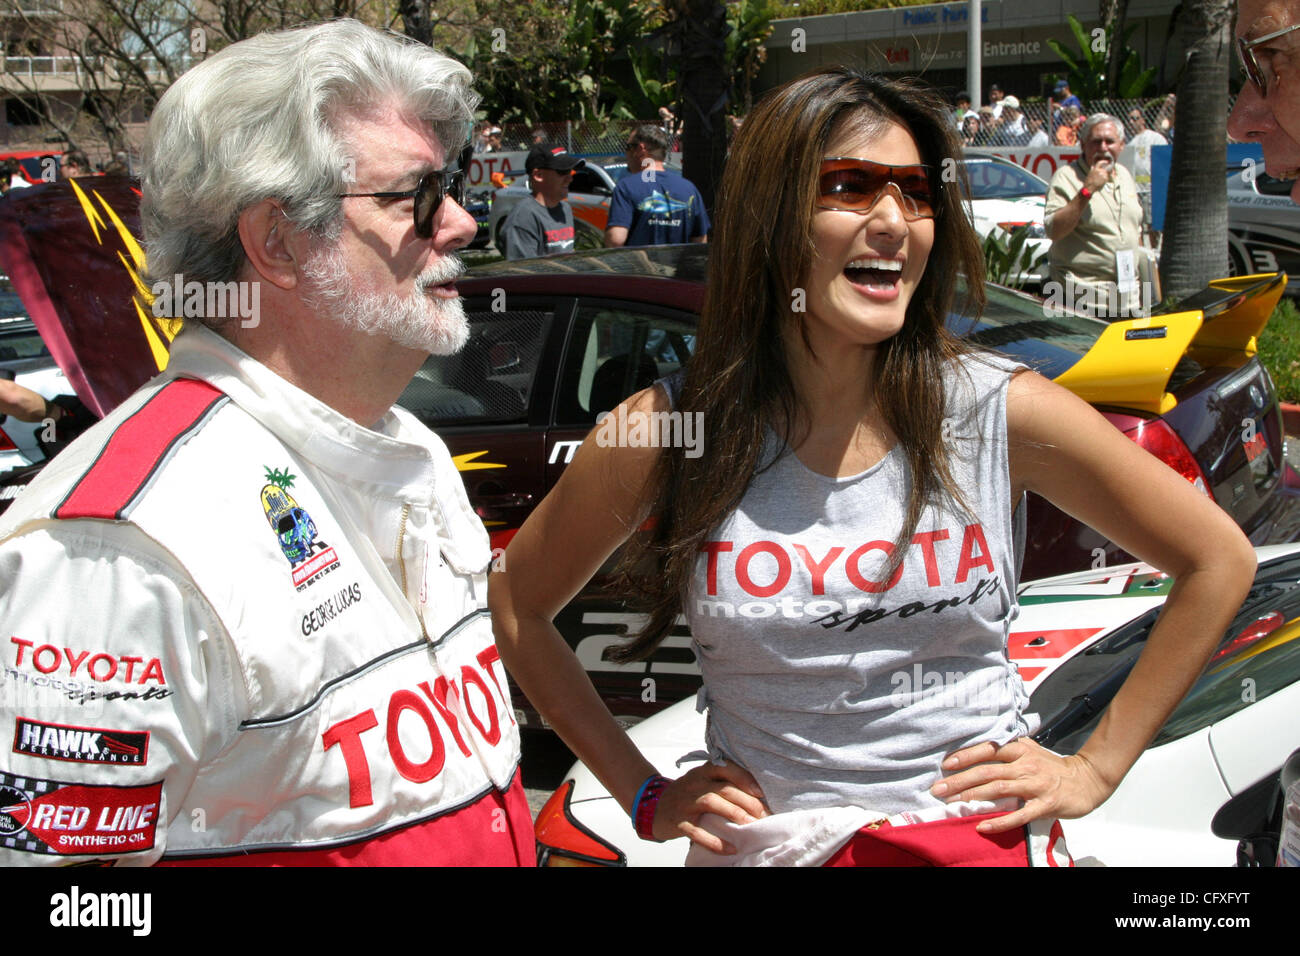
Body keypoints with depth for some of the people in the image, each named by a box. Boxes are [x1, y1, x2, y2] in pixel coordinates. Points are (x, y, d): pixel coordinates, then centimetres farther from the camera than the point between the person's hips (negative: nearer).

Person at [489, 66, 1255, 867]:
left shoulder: (1003, 411, -11)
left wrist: (1096, 769, -2)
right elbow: (517, 609, 2)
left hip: (983, 837, 0)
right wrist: (643, 793, -1)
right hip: (767, 842, 0)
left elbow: (1220, 561, 0)